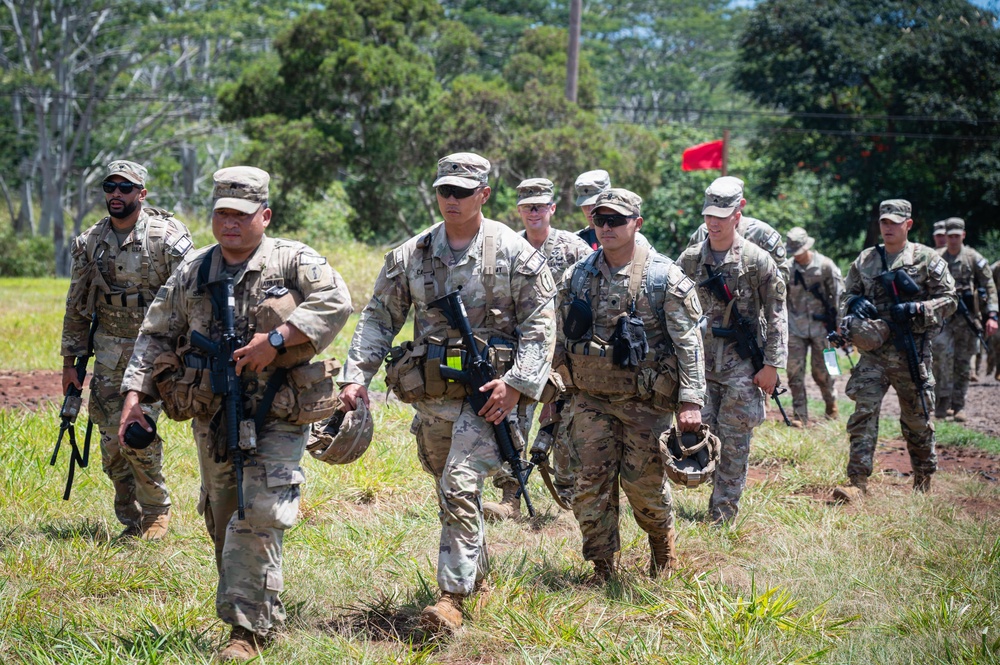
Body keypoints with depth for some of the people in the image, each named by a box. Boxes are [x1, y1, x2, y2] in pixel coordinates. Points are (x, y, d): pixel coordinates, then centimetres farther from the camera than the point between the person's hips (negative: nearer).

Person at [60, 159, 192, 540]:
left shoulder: (167, 237, -8)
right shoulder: (89, 242, 6)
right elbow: (76, 306, 13)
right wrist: (70, 362, 11)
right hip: (109, 351, 5)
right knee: (112, 440, 2)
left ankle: (156, 511, 5)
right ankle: (131, 520, 15)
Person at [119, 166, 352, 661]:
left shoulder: (293, 261, -5)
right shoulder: (193, 273, 8)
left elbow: (335, 302, -21)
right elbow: (156, 336, 12)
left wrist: (276, 338, -27)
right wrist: (135, 394, 1)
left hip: (276, 419, -5)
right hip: (213, 420, 5)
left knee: (257, 519, -13)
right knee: (222, 523, 14)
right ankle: (247, 611, 31)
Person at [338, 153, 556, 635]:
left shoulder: (514, 253, -3)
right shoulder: (410, 256, 7)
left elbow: (540, 324, -5)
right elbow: (377, 319, 9)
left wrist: (518, 383, -15)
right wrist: (356, 374, -3)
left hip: (488, 393, -5)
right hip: (431, 396, 5)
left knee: (460, 488, -18)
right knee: (452, 492, 17)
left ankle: (453, 597, -18)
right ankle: (477, 576, 36)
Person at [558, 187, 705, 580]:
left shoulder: (665, 278, -6)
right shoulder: (577, 277, 7)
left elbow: (689, 343, -8)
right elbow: (560, 339, 14)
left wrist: (691, 400, -17)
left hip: (647, 400, -3)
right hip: (592, 399, 3)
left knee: (644, 482, 3)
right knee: (591, 482, -2)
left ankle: (662, 541, 33)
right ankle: (602, 569, 9)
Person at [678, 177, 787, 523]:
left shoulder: (757, 260, -5)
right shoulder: (689, 260, 4)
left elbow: (776, 315, -4)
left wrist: (772, 365, -8)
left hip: (742, 364, -3)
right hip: (700, 361, 3)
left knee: (734, 442, 0)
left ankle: (723, 516, 5)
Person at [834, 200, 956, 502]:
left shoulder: (927, 259, 0)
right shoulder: (865, 260, 10)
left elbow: (948, 300, -1)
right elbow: (847, 294, 19)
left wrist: (916, 309, -17)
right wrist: (854, 304, -6)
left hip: (912, 352, -2)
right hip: (873, 351, 2)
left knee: (916, 419, 9)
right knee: (863, 413, -9)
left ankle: (924, 478, 28)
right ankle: (858, 482, -11)